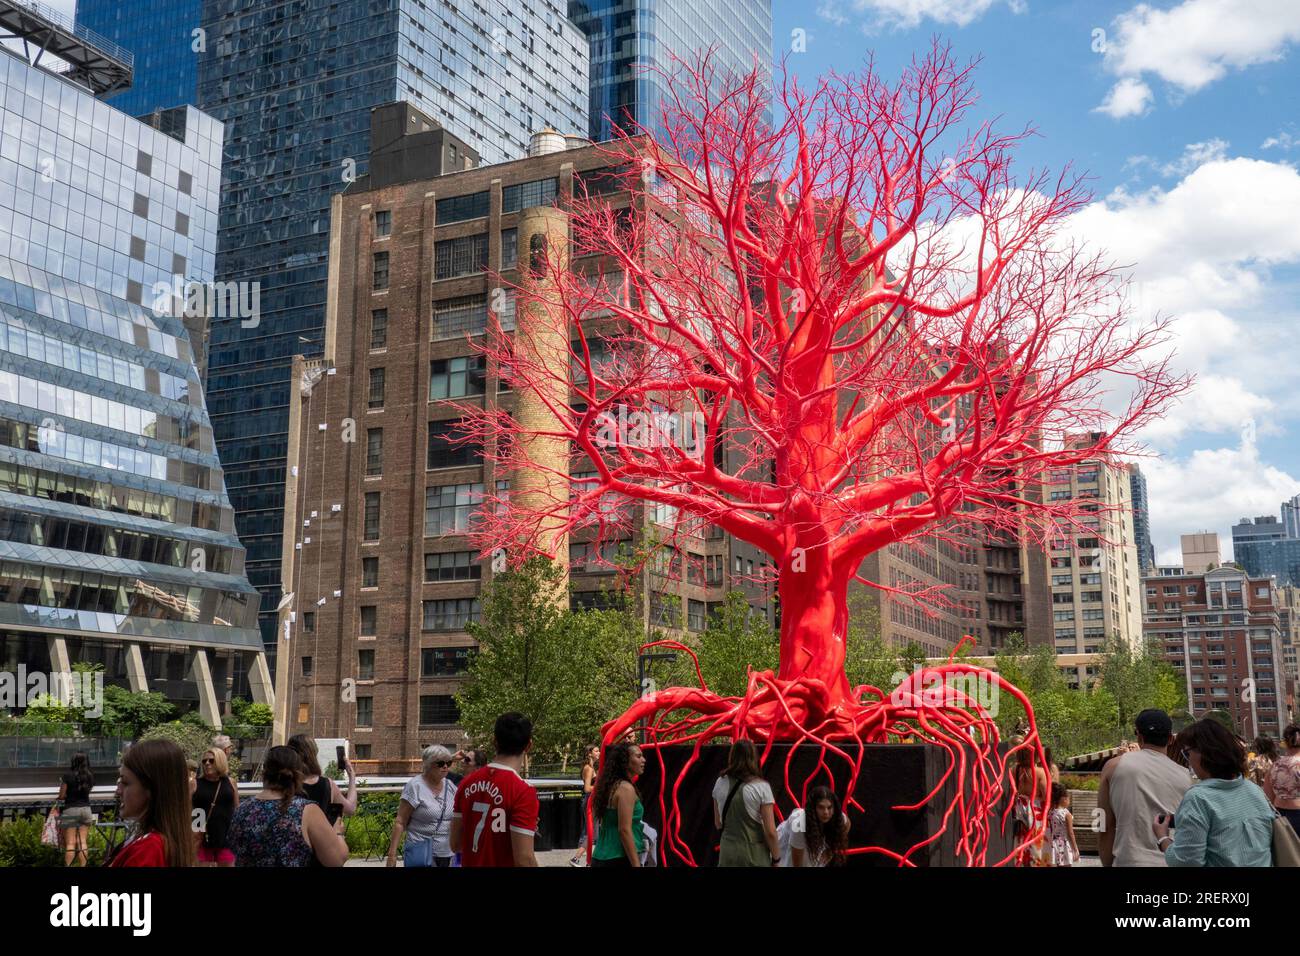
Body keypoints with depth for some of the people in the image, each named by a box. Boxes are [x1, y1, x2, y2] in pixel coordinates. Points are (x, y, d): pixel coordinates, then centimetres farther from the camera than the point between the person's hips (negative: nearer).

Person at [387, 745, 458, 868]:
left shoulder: (450, 786, 8)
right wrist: (392, 853, -14)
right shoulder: (415, 786, -8)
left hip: (448, 855, 5)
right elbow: (400, 822, -9)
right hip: (421, 855, -5)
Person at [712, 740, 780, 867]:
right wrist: (776, 860, -1)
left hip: (728, 852, 4)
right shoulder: (761, 786, -13)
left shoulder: (720, 783, -1)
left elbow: (718, 824, 9)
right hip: (754, 854, -4)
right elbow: (770, 831, -13)